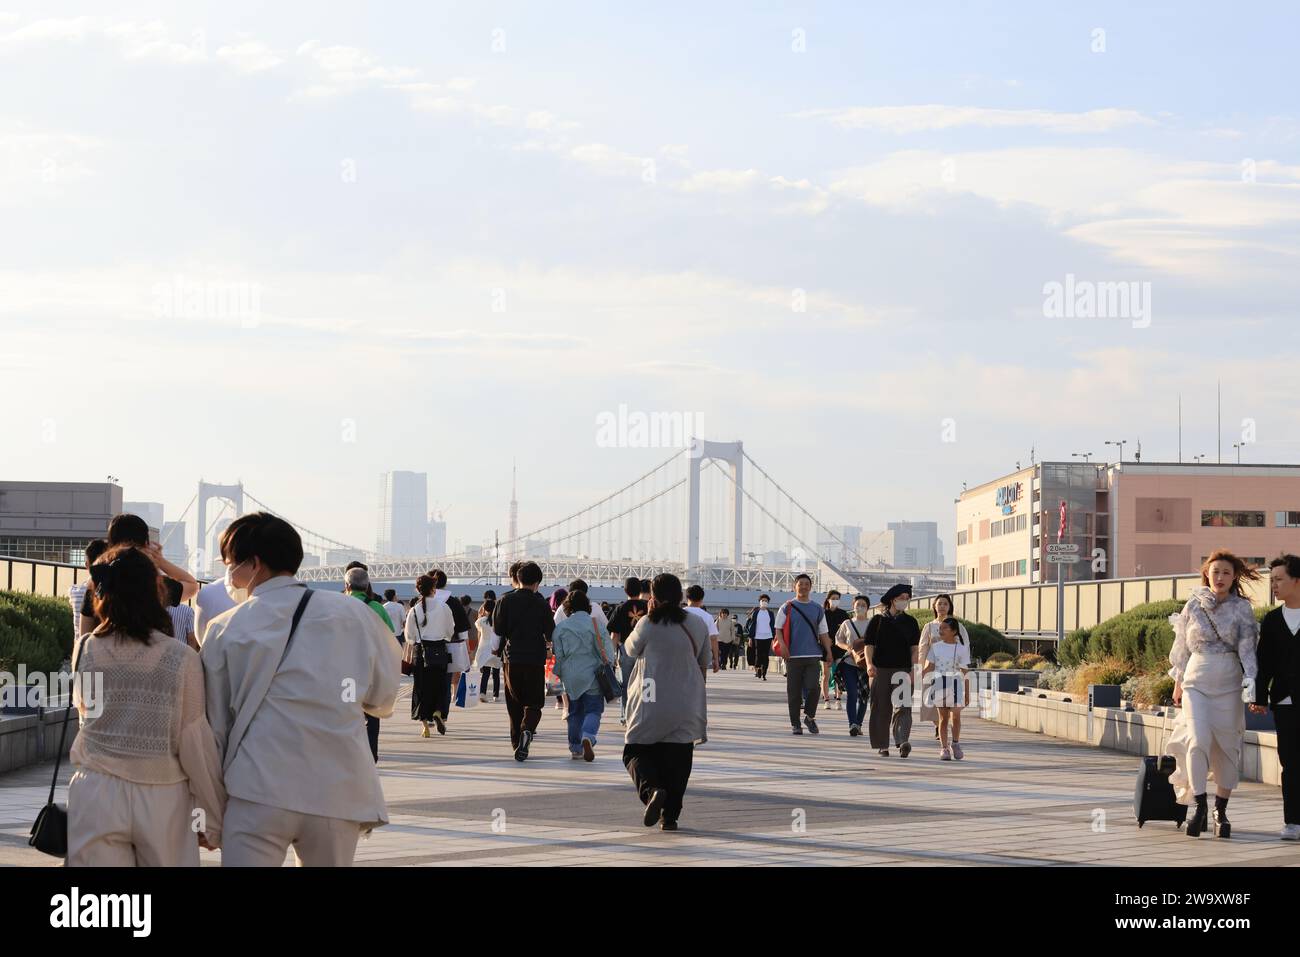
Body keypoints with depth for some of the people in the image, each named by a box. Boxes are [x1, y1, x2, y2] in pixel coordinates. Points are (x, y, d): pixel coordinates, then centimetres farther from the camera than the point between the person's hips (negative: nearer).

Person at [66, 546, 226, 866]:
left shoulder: (85, 650, -1)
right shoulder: (181, 659, -8)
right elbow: (196, 743, -7)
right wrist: (213, 820, 1)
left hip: (97, 795, 1)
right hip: (163, 800, -1)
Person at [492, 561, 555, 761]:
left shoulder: (506, 600, 0)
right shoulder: (541, 604, -3)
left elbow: (497, 629, -2)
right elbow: (551, 635, 0)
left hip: (511, 659, 1)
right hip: (535, 660, -1)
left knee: (514, 703, 14)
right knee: (533, 703, 4)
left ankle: (517, 743, 13)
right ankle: (527, 730, -24)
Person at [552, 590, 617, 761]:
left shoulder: (560, 627, -1)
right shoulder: (597, 624, -4)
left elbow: (558, 655, 3)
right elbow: (608, 652, -2)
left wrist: (559, 673, 18)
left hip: (571, 677, 2)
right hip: (593, 676, -2)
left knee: (575, 712, 15)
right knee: (593, 710, 0)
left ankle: (576, 748, 16)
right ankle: (588, 736, -28)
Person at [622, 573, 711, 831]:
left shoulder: (649, 624, -10)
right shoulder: (698, 625, 4)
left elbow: (631, 649, 8)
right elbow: (705, 663, 14)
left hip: (651, 704, -3)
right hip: (687, 707, 3)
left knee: (636, 751, 8)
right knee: (677, 759, 10)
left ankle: (651, 789, -20)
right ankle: (670, 815, 7)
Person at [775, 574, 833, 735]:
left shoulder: (818, 609, 13)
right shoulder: (787, 608, 5)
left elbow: (823, 633, 15)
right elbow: (778, 629, 2)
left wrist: (828, 652, 7)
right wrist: (782, 645, -14)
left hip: (813, 655, 1)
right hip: (793, 655, -1)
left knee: (813, 687, -13)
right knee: (794, 692, 1)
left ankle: (810, 717, 9)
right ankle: (795, 724, 11)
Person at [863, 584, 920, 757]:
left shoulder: (910, 622, 11)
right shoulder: (878, 621, 6)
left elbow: (914, 648, 9)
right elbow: (868, 645, 3)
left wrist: (913, 669, -3)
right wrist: (869, 664, -13)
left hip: (903, 670, 0)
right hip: (880, 671, 0)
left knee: (903, 707, -13)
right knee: (881, 709, 2)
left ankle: (903, 742, -26)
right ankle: (882, 745, 10)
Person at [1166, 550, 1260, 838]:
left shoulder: (1242, 609, 1)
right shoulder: (1193, 605, 5)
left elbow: (1247, 648, -5)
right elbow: (1183, 646, 12)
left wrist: (1252, 680, -19)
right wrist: (1178, 682, 15)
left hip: (1228, 682, 0)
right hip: (1196, 681, 0)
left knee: (1226, 747, 2)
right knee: (1198, 740, -16)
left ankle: (1221, 811, 14)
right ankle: (1199, 806, -8)